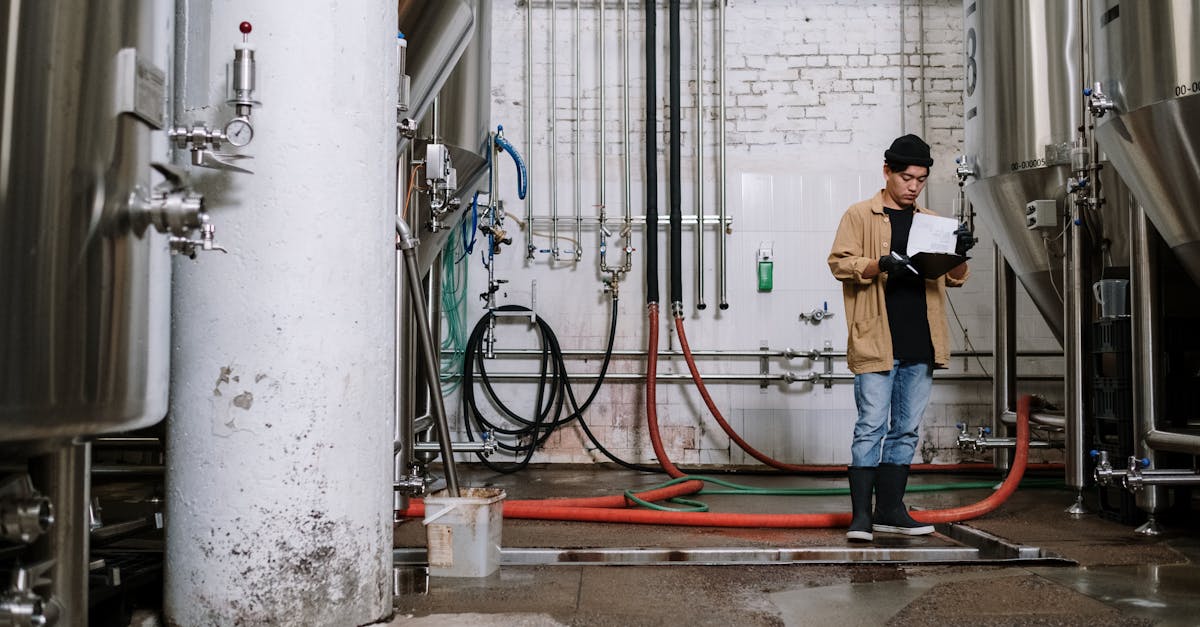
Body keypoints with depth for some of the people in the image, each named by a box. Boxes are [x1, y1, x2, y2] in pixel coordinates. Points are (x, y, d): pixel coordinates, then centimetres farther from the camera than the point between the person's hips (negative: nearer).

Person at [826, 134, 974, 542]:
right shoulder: (860, 215, 3)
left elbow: (954, 279, 18)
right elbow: (840, 262, -6)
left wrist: (959, 254, -4)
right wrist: (881, 265, -22)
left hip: (919, 343, 6)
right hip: (877, 341, -5)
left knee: (906, 430, 9)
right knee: (871, 427, -6)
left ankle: (890, 511, 17)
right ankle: (861, 515, -1)